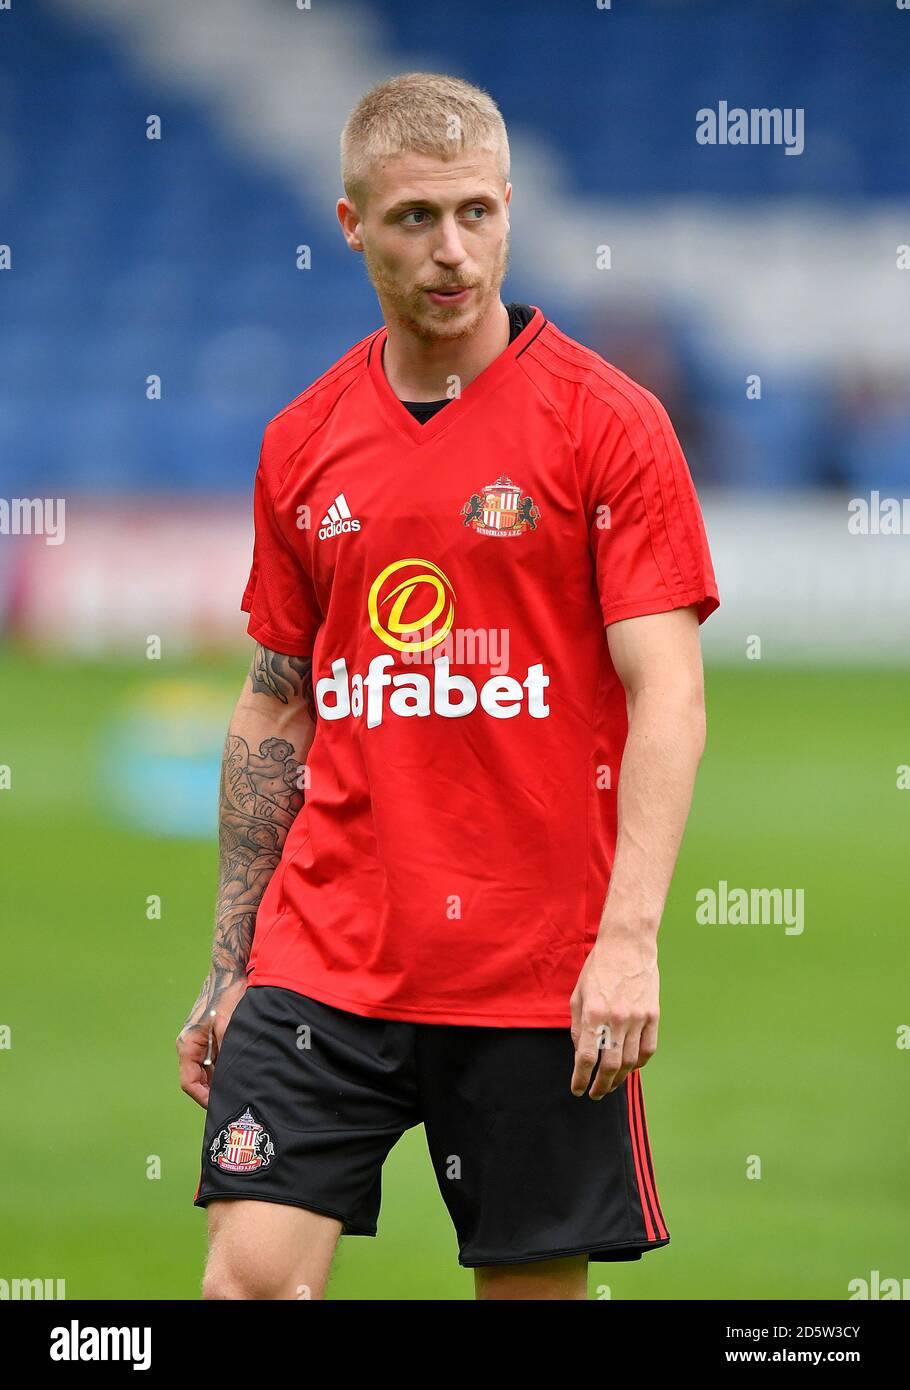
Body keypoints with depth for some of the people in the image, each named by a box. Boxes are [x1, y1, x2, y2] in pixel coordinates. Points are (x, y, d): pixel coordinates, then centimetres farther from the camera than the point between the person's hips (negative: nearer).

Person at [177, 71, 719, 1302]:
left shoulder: (605, 422, -5)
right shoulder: (303, 444, 9)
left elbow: (667, 696, -10)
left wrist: (628, 941, -20)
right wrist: (227, 967, 13)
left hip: (538, 977, -3)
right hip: (320, 958, 3)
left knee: (536, 1284, 3)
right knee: (251, 1280, -9)